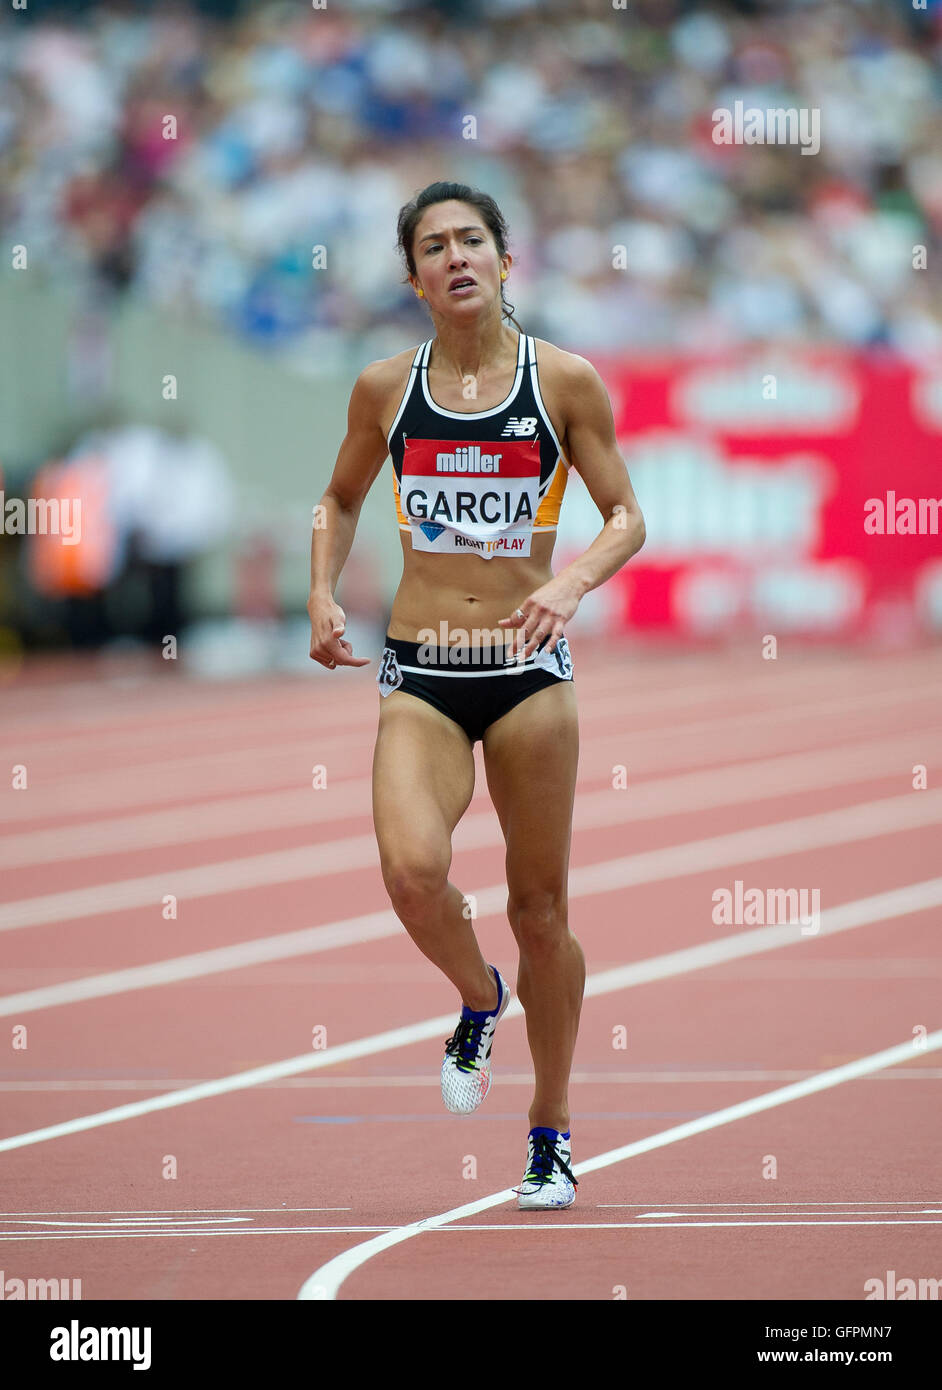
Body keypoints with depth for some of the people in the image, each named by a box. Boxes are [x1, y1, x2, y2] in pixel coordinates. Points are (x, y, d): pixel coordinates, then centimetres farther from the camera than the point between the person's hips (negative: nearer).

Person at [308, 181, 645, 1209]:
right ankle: (477, 1000, 11)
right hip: (419, 675, 1)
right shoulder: (385, 389, 4)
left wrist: (573, 582, -17)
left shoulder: (564, 381, -2)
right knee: (412, 871, -23)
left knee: (540, 908, 6)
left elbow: (626, 517, 2)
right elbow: (341, 500, 20)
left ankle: (551, 1134, 23)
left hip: (528, 670, -1)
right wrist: (322, 594, 4)